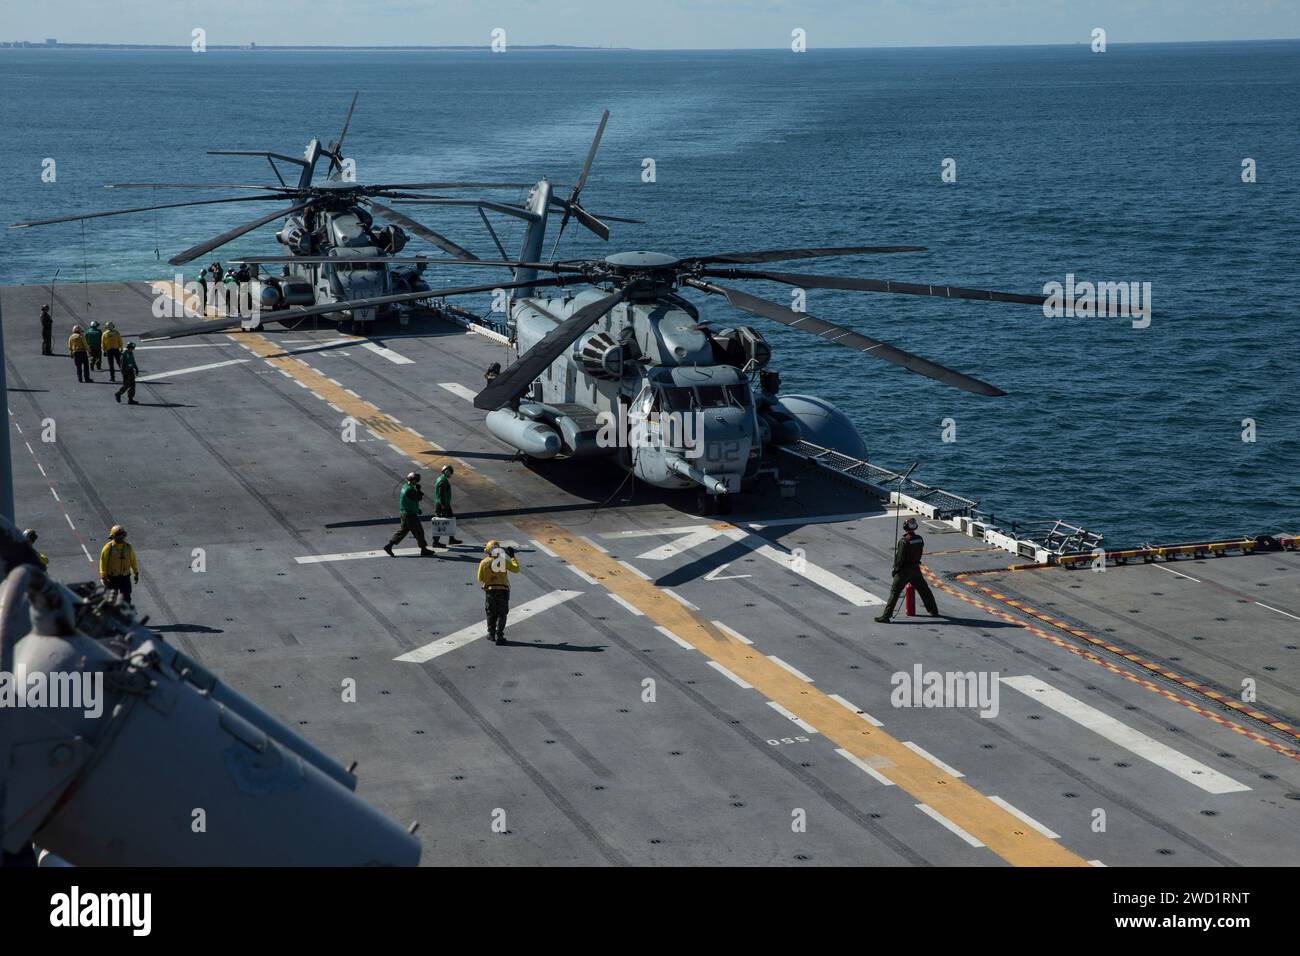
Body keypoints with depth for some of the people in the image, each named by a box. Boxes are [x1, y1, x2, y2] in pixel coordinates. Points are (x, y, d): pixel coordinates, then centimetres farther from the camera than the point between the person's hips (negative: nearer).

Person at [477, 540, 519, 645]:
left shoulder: (484, 563, -6)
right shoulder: (503, 561, -9)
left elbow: (480, 579, -1)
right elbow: (516, 569, 2)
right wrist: (513, 557, 12)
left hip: (490, 590, 1)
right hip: (503, 590, -1)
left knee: (491, 613, 17)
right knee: (501, 614, 6)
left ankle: (491, 634, 22)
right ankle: (499, 636, -1)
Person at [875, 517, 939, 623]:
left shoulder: (904, 541, -19)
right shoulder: (919, 539, 2)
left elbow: (900, 557, -18)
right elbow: (920, 554, 11)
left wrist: (895, 569, -5)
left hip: (904, 570, -6)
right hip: (916, 569, 6)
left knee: (894, 592, -5)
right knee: (924, 590, 20)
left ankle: (886, 616, -9)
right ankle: (933, 611, 31)